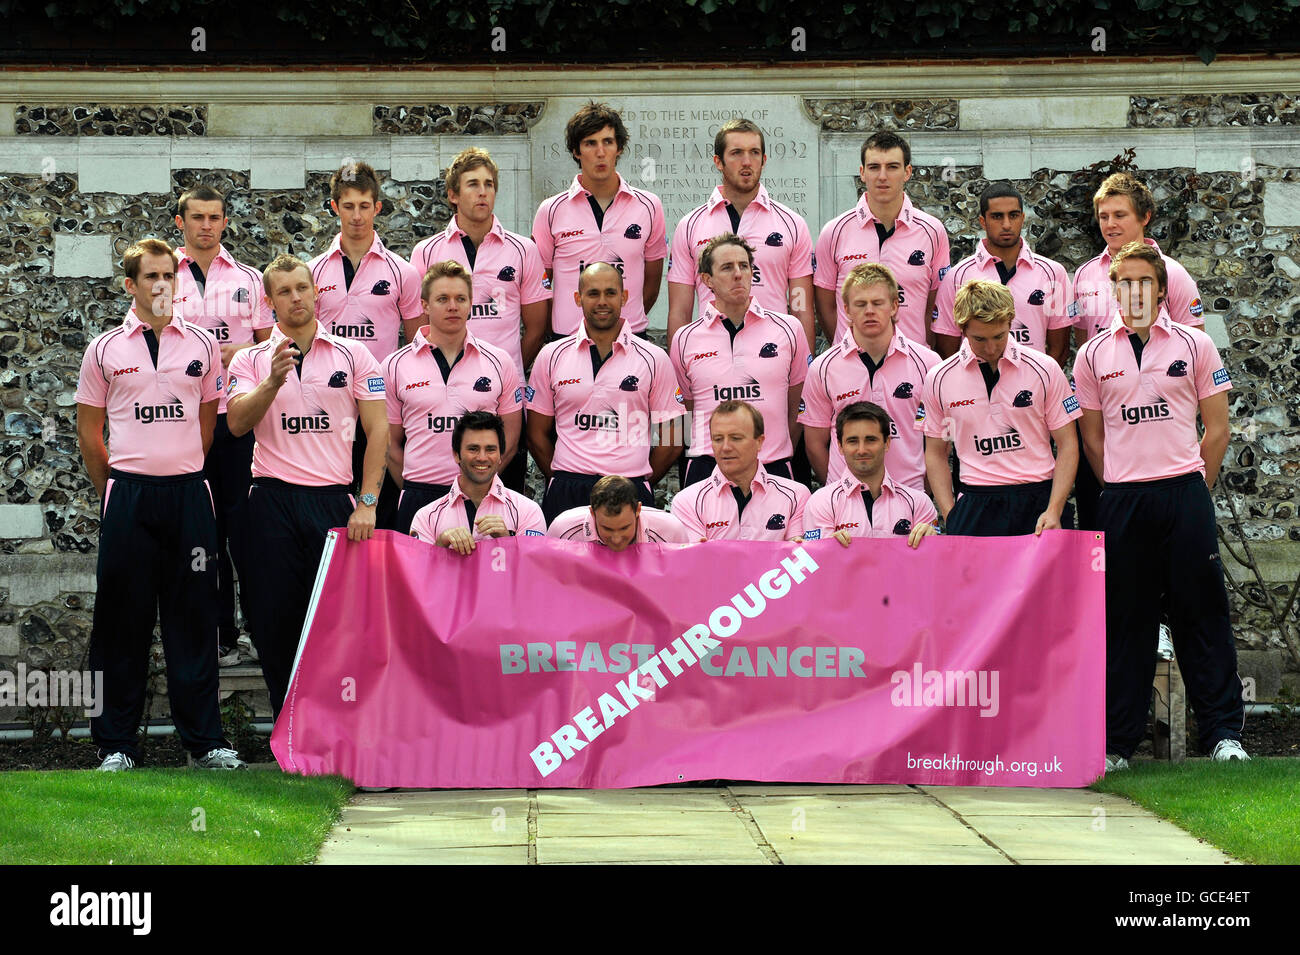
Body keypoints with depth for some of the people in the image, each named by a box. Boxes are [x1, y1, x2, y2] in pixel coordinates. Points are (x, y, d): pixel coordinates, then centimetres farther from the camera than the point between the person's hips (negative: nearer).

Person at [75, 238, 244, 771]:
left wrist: (184, 476, 11)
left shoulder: (202, 346, 8)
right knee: (122, 617, 1)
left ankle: (204, 740, 9)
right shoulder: (104, 350, 5)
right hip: (128, 492, -1)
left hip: (188, 492, 1)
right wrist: (113, 495, 9)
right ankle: (116, 743, 8)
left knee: (193, 616, 3)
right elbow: (89, 432, 10)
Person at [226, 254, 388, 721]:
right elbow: (237, 423, -6)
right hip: (273, 502, 1)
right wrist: (274, 380, -22)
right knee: (275, 616, 1)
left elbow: (378, 429, 3)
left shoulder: (354, 355, 7)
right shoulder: (252, 360, 9)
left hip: (334, 500, -1)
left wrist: (367, 503, -5)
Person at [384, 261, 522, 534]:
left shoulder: (499, 363, 7)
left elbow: (510, 439, 10)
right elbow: (391, 442, 9)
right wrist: (414, 490, 0)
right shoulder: (396, 366, 6)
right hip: (419, 498, 0)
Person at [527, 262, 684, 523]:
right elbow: (537, 435, 13)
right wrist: (564, 483, 8)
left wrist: (641, 483, 5)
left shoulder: (654, 359, 5)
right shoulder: (552, 357, 9)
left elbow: (670, 443, 8)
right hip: (566, 494, 1)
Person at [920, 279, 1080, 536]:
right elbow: (936, 453, 12)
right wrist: (950, 517, 0)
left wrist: (1054, 511, -8)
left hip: (1039, 500, 0)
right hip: (977, 504, 1)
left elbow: (1067, 445, 4)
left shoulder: (1044, 370, 2)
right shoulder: (939, 380, 5)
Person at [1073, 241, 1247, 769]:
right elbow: (1092, 437, 12)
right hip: (1121, 501, 1)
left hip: (1185, 493, -1)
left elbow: (1217, 429, 7)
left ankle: (1222, 732, 5)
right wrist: (1124, 488, 7)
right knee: (1125, 619, 4)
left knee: (1201, 612, 0)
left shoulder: (1194, 345, 4)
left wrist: (1193, 488, 4)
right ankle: (1117, 741, 9)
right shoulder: (1093, 355, 7)